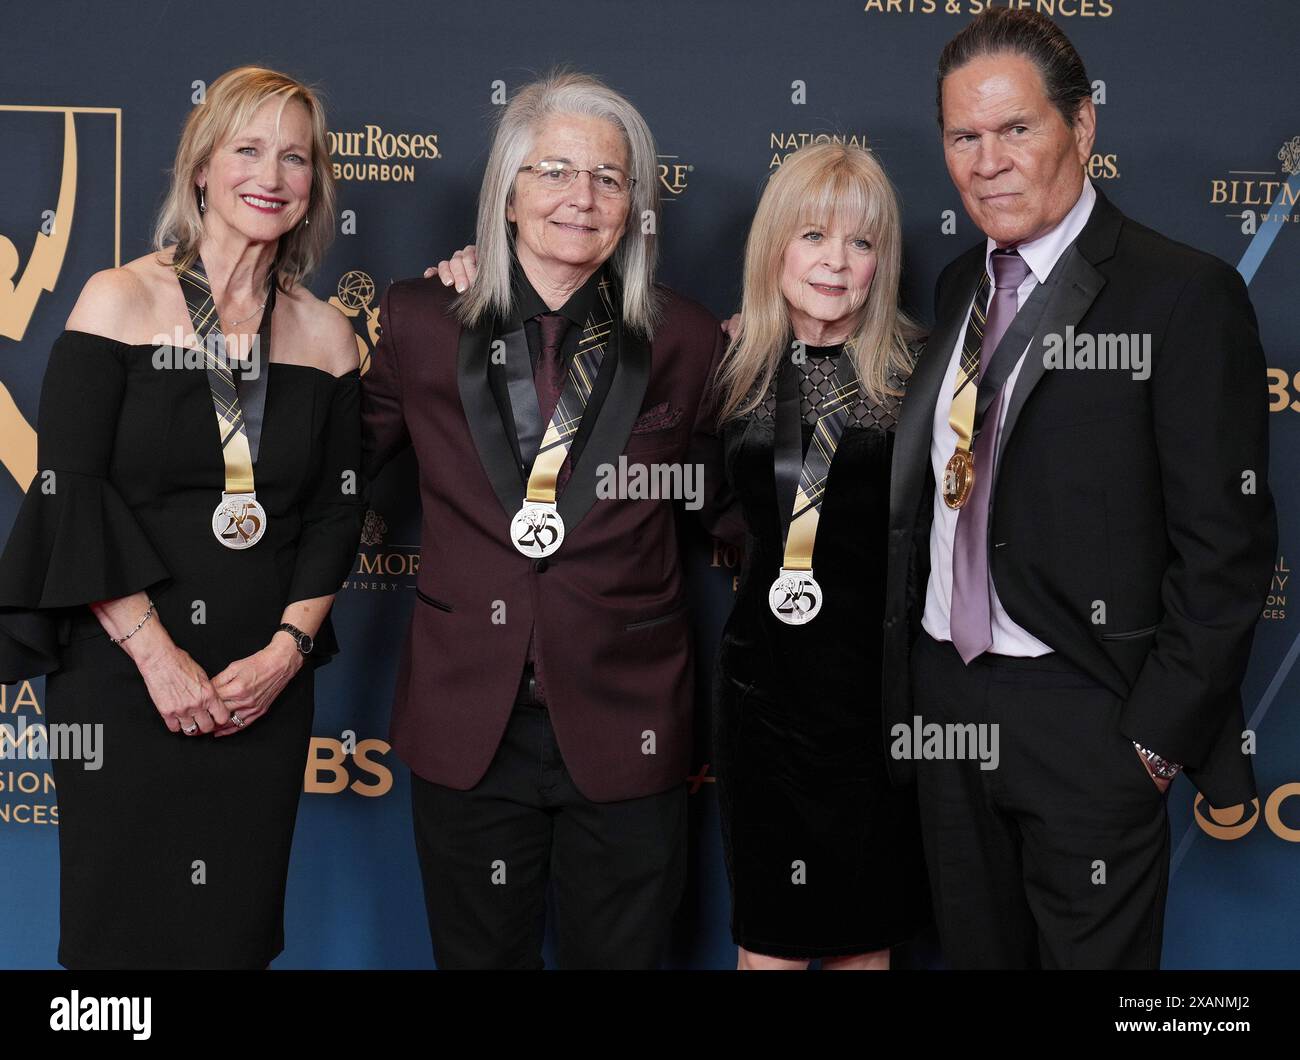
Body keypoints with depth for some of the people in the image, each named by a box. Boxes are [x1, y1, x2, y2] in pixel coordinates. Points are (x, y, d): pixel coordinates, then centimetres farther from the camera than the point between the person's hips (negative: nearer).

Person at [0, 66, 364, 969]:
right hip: (120, 674, -3)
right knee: (119, 924, 6)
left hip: (266, 686, 3)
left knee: (238, 927, 9)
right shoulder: (119, 301, -3)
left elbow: (337, 511, 7)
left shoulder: (326, 335, 6)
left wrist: (287, 650, -6)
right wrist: (157, 655, -13)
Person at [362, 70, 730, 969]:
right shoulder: (422, 322, -1)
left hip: (625, 727, 0)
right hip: (469, 724, 1)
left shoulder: (684, 340, -1)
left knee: (621, 954, 15)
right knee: (480, 953, 16)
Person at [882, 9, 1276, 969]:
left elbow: (1226, 544, -14)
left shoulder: (1184, 295, -12)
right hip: (943, 698, 6)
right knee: (976, 950, 19)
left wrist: (1159, 734, -14)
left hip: (1086, 714, -6)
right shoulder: (959, 286, 9)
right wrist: (904, 680, 8)